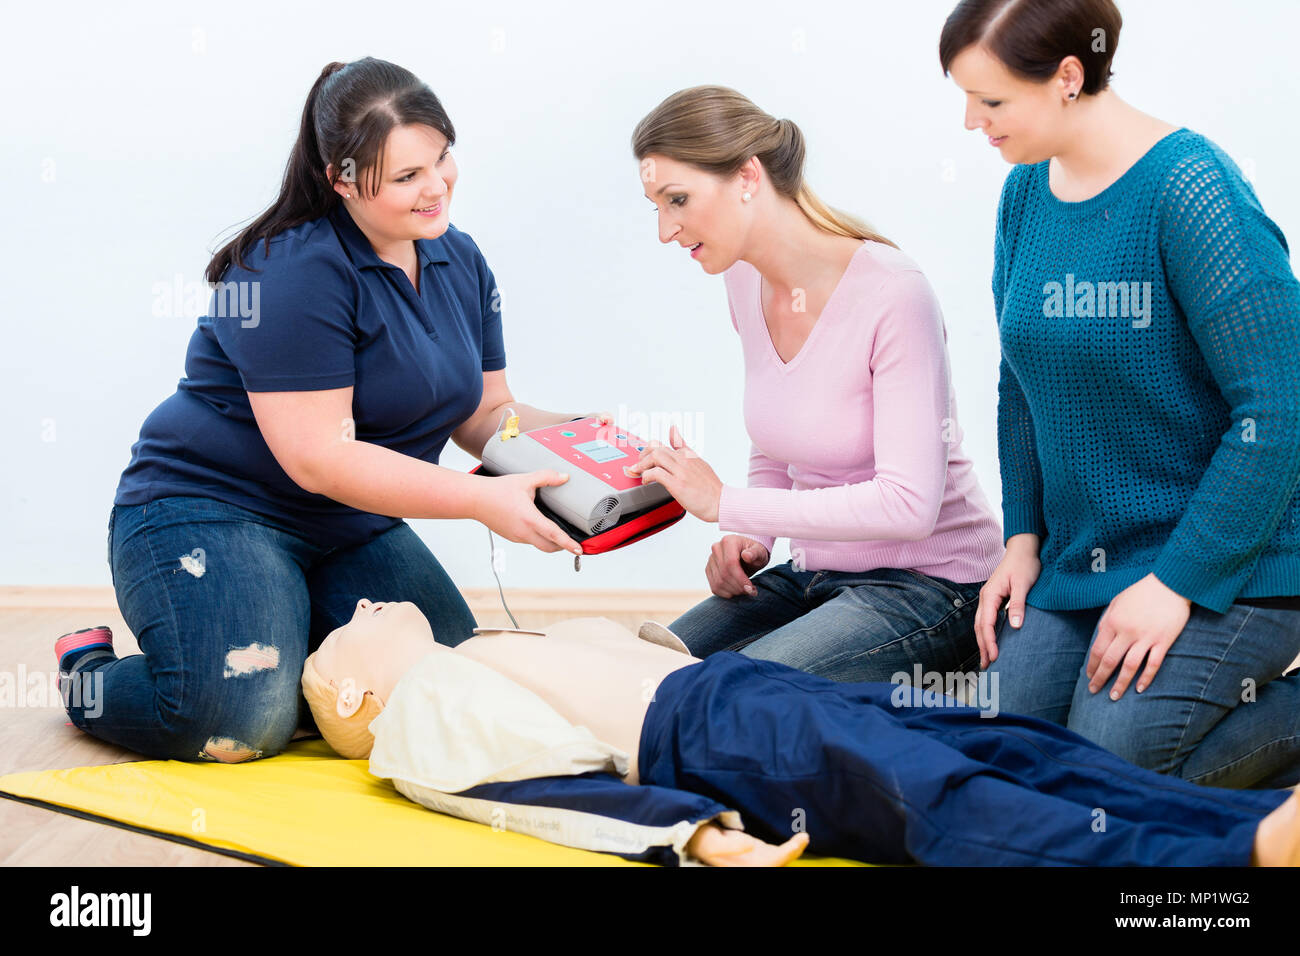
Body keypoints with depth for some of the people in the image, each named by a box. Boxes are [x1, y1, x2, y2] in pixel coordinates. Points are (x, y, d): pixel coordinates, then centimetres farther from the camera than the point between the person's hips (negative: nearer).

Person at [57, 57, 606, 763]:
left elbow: (485, 414, 9)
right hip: (208, 512, -7)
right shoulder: (291, 273, -20)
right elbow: (319, 456, -25)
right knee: (243, 724, -26)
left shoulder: (460, 261, 6)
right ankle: (91, 671, 6)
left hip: (354, 532, 8)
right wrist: (485, 501, -29)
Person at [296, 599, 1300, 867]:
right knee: (951, 804, -31)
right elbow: (547, 785, -9)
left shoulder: (483, 661, 35)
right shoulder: (417, 717, 9)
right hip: (703, 734, -9)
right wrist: (694, 832, -24)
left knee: (1021, 745, -11)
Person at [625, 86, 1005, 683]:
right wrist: (751, 538, -2)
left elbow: (908, 504, -26)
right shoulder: (744, 282, 3)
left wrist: (726, 504, -25)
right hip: (814, 573, 7)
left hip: (928, 584, -7)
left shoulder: (894, 295, -21)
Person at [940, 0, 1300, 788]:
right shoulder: (1025, 193, 6)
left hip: (1226, 567, -7)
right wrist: (1024, 534, 4)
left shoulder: (1191, 190, -17)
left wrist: (1178, 583, -20)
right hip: (1077, 562, 7)